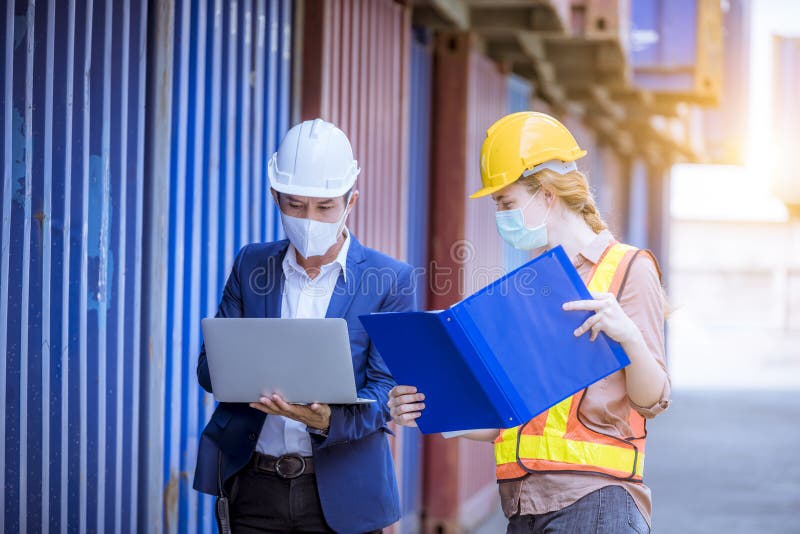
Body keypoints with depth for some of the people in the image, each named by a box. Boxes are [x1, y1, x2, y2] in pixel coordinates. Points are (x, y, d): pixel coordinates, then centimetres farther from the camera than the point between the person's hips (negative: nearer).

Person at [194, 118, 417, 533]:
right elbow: (208, 368, 5)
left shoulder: (392, 281, -3)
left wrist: (328, 420, -27)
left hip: (341, 494, -2)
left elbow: (386, 392, -7)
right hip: (254, 488, 2)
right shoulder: (251, 265, 6)